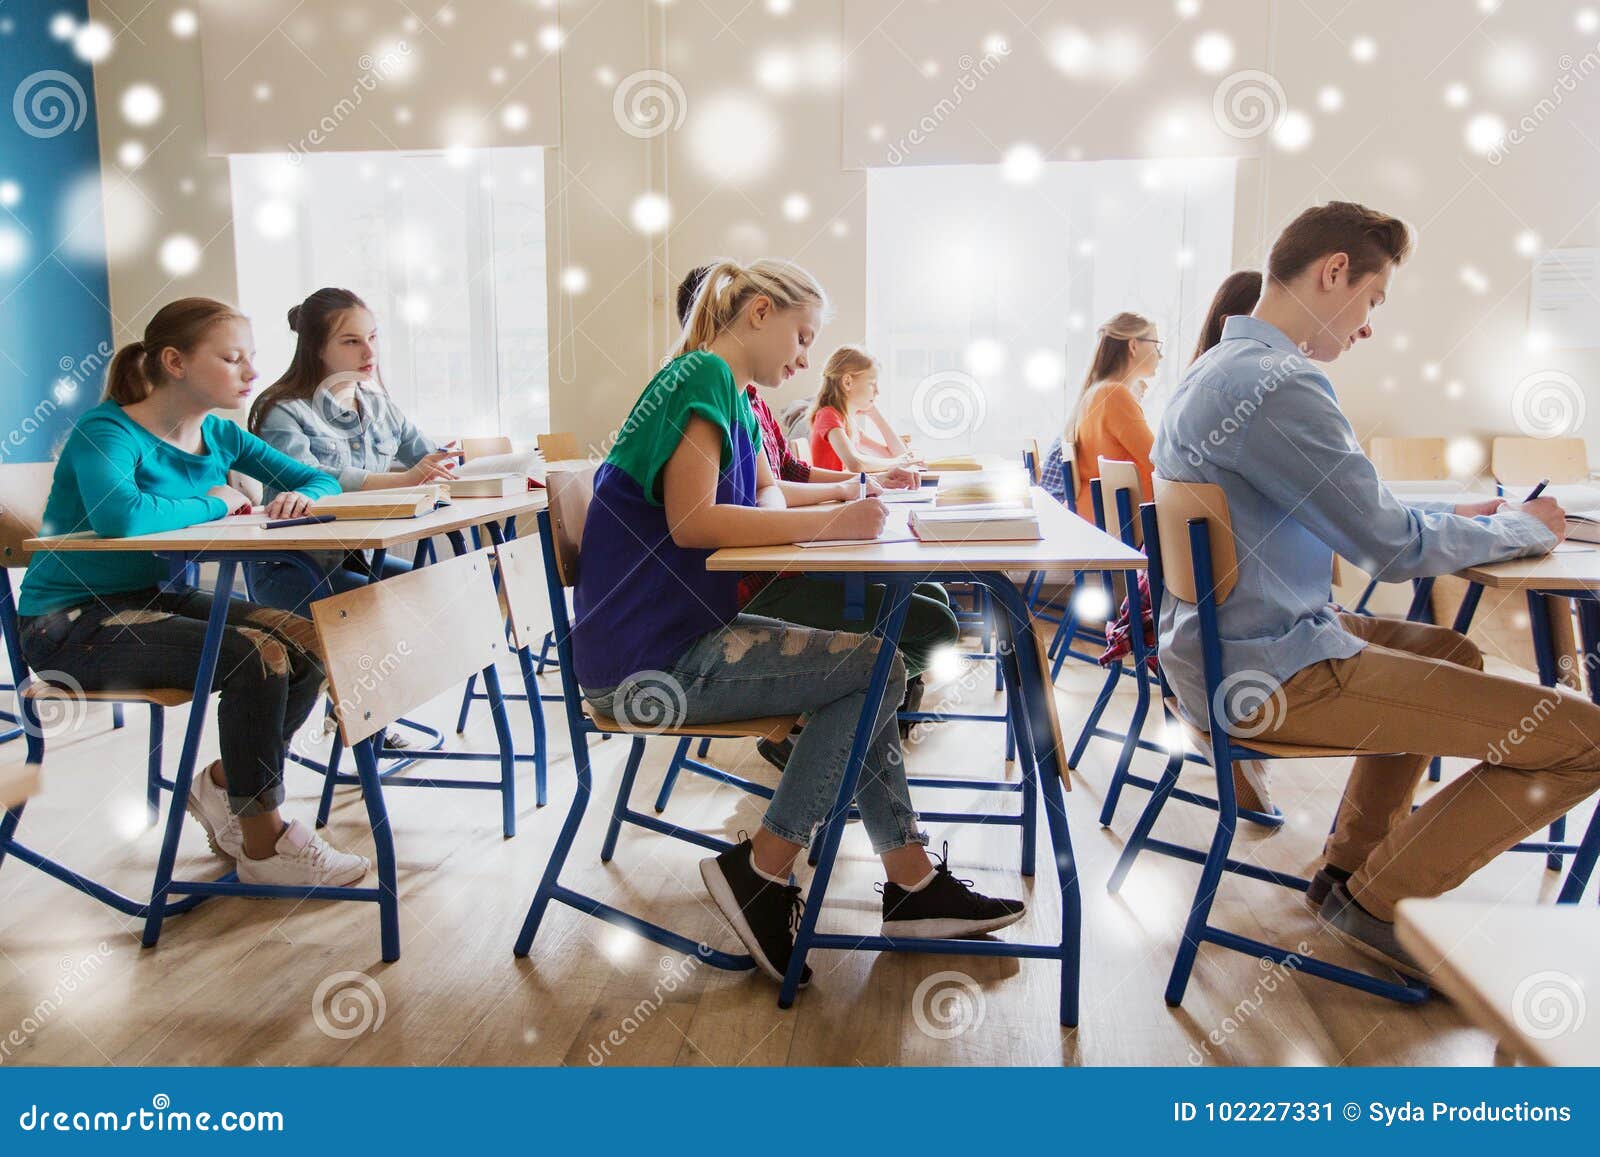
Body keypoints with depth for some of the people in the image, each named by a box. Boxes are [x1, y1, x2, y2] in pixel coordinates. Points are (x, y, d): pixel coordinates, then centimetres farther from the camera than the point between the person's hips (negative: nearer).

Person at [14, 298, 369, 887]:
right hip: (72, 624, -8)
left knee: (309, 642, -11)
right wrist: (214, 503, -22)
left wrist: (305, 496, -13)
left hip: (153, 600, 8)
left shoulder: (219, 435, 5)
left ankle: (222, 783, 9)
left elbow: (322, 479, 12)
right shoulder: (107, 432, -17)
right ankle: (262, 843, -10)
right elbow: (121, 515, -39)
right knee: (258, 657, -27)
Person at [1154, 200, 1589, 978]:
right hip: (1270, 673, -11)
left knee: (1449, 653, 32)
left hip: (1225, 645, 11)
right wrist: (1522, 529, 2)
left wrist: (1457, 516, 17)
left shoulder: (1220, 369, 12)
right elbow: (1392, 548, -16)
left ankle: (1352, 861, 32)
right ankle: (1377, 900, 7)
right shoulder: (1278, 386, -21)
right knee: (1579, 736, -9)